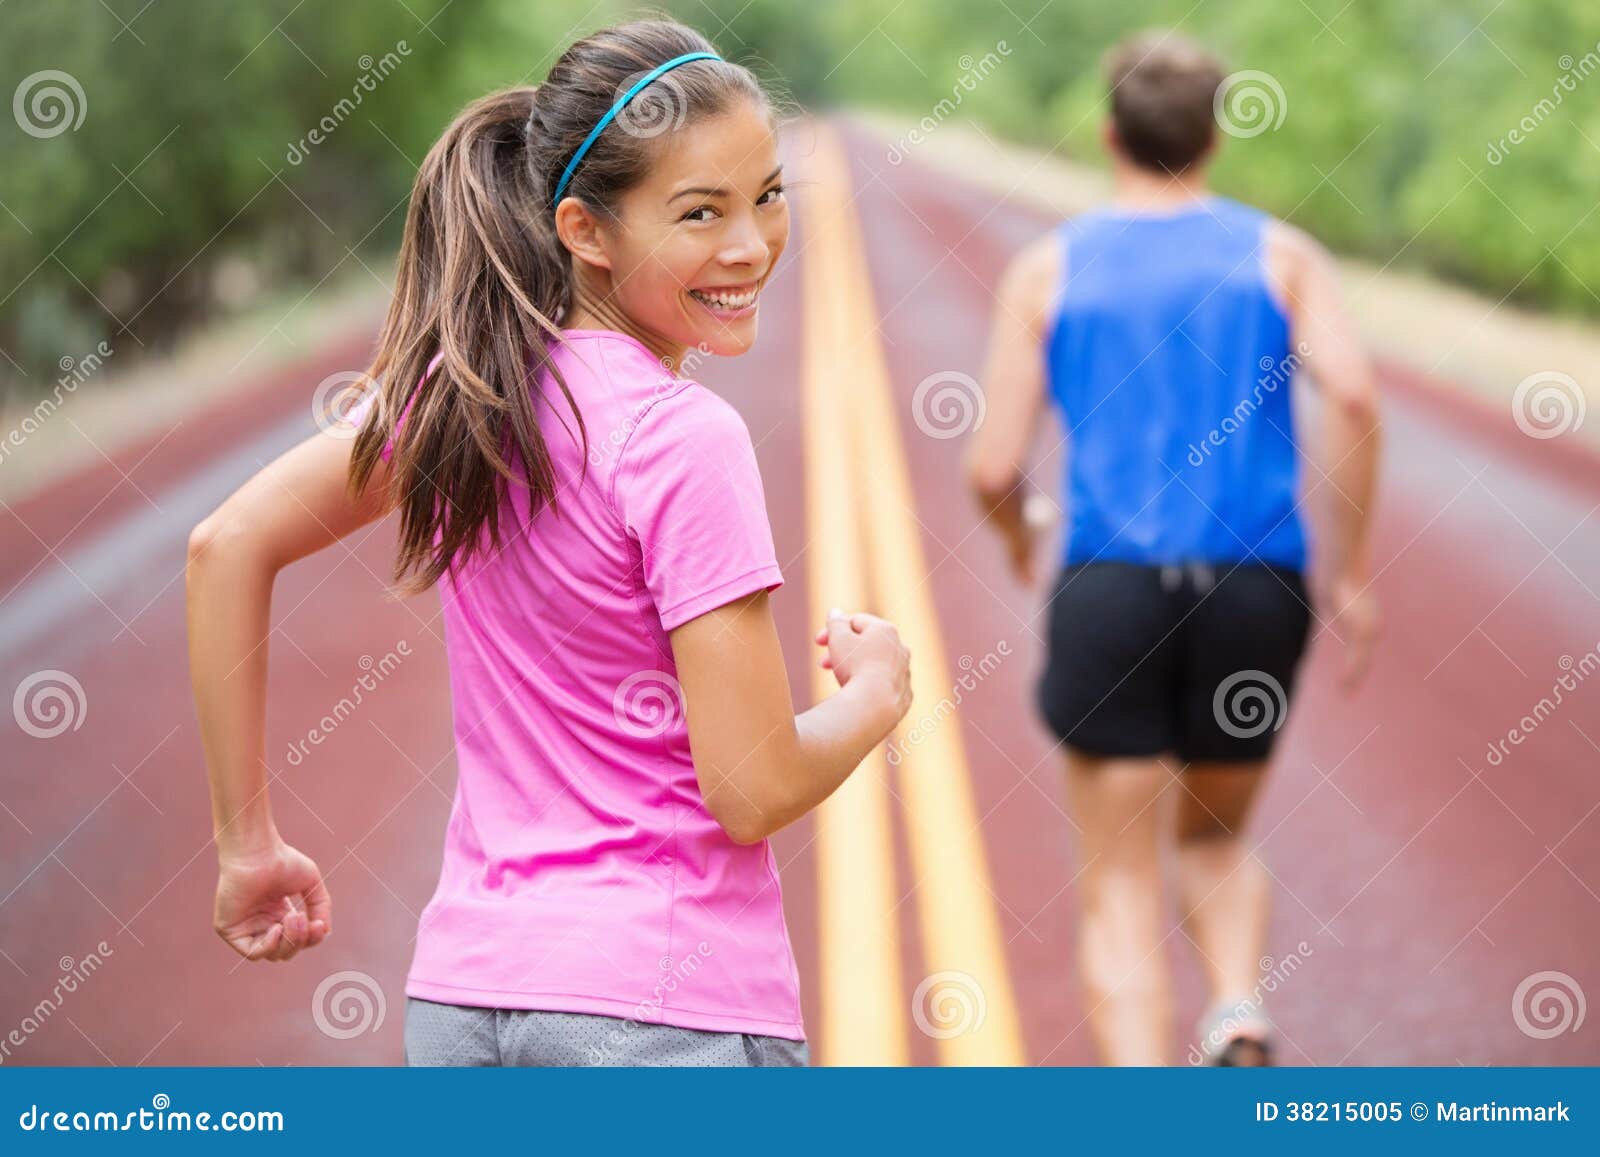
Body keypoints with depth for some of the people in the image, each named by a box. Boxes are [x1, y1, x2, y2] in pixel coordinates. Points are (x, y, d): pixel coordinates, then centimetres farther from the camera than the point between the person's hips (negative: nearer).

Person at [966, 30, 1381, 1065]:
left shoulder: (1049, 269, 8)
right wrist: (1351, 571, -1)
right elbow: (1352, 394, -9)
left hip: (1110, 589, -1)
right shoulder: (1281, 254, 8)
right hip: (1257, 587, 1)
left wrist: (1017, 528, 25)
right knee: (1216, 836, 25)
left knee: (1122, 890, 3)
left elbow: (994, 469, 2)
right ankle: (1239, 1013, -4)